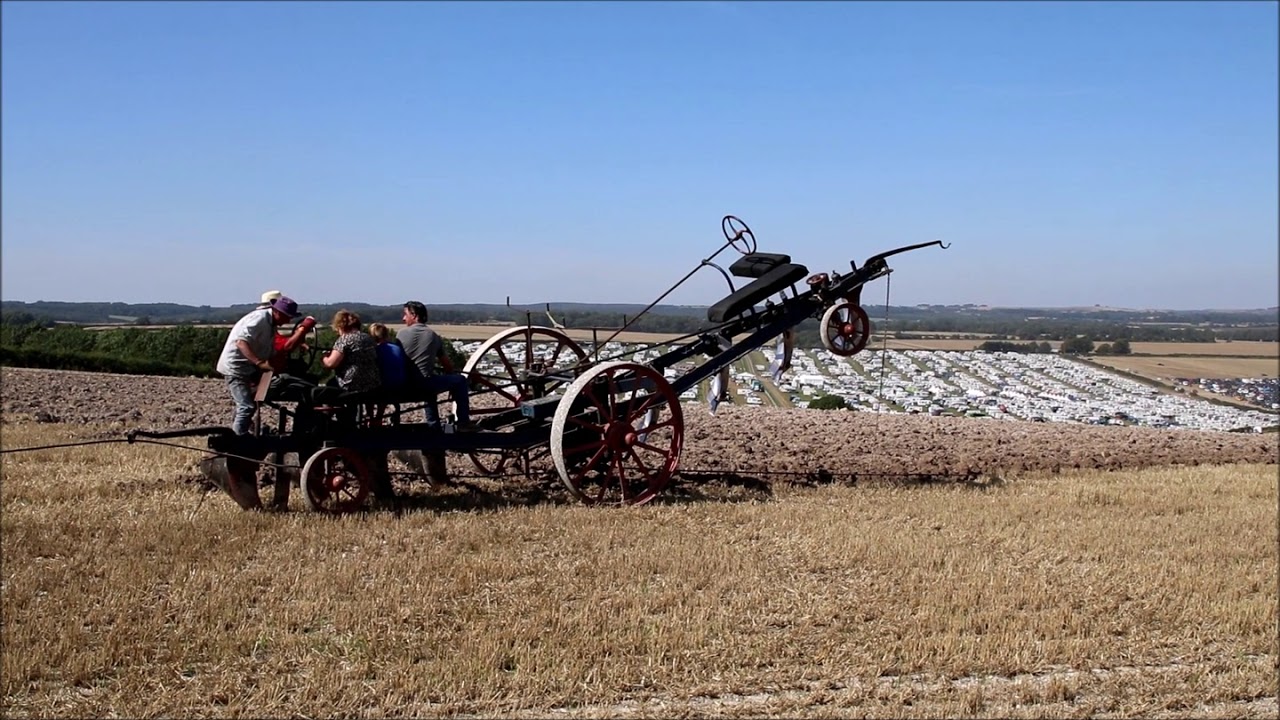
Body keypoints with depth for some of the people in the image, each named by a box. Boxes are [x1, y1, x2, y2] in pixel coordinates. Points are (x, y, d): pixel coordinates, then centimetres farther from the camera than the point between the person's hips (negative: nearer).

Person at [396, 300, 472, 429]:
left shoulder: (401, 333, 3)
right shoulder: (433, 335, 3)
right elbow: (447, 365, 10)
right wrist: (452, 375, 31)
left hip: (405, 384, 4)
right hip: (424, 382, -4)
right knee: (460, 380, 16)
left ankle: (433, 425, 41)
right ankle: (463, 423, 19)